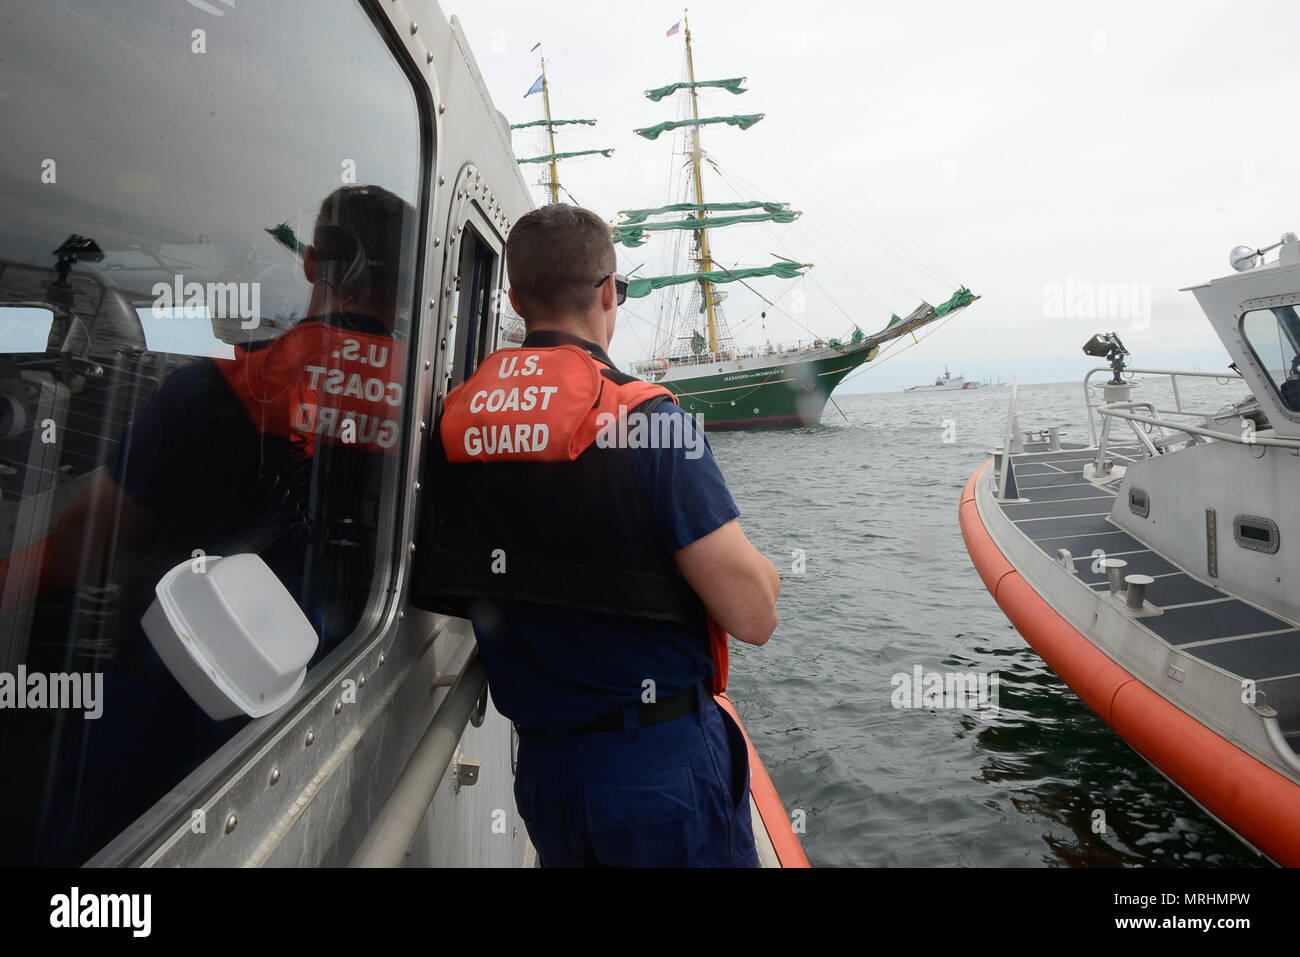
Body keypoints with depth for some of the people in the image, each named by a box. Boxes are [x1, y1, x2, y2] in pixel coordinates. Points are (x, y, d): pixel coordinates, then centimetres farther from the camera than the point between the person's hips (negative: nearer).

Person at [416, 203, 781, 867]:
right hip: (664, 768, -5)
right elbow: (754, 616, -19)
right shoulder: (644, 419, -20)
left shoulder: (454, 421, -2)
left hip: (540, 767, 6)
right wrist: (759, 567, 1)